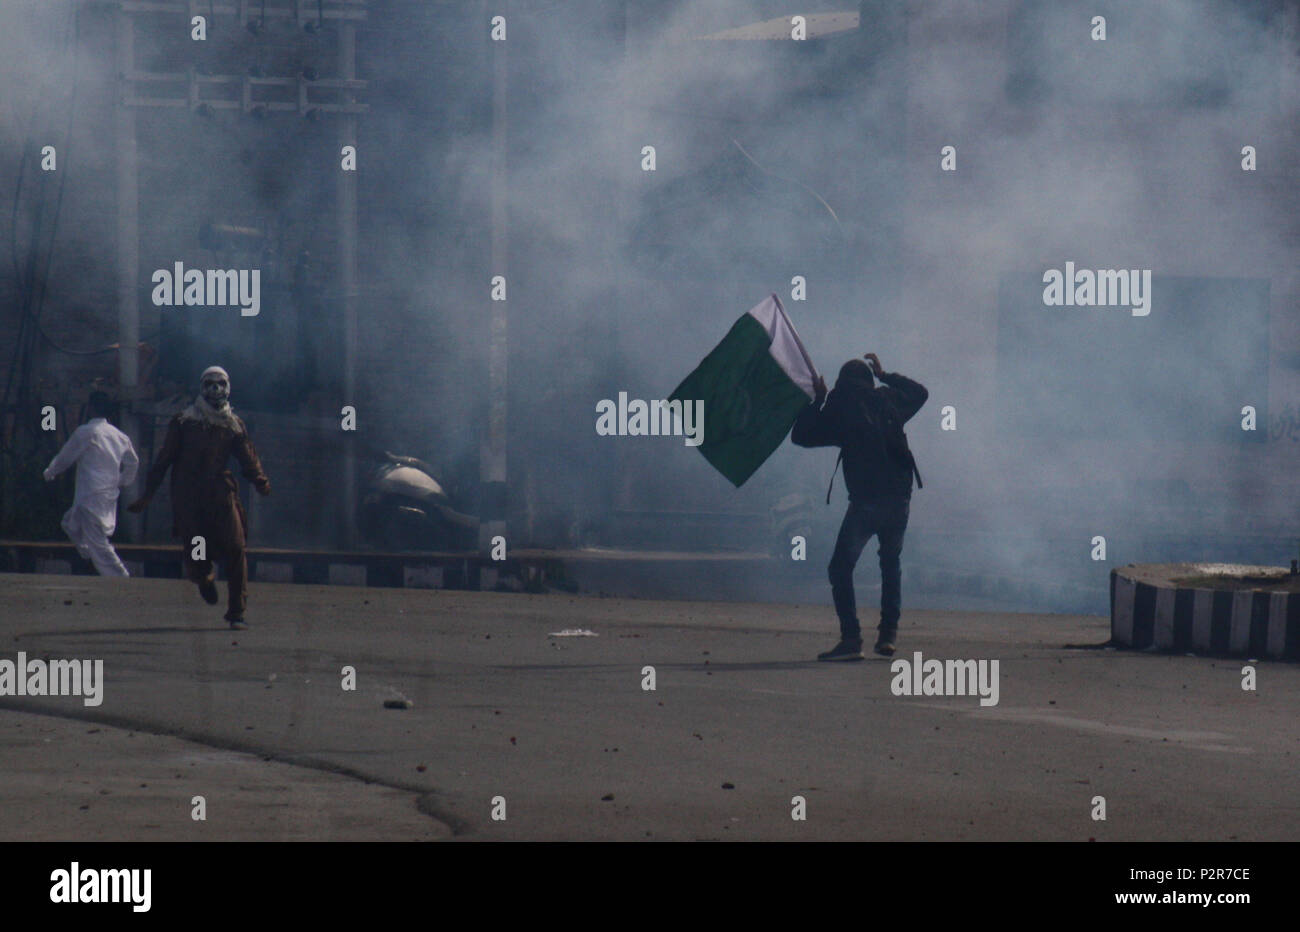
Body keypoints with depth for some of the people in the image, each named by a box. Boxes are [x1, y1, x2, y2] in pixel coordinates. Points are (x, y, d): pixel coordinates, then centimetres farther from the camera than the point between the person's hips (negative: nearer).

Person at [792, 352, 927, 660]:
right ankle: (888, 634, 17)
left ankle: (851, 639, -15)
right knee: (891, 564, 23)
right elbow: (920, 392, 34)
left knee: (841, 568, -2)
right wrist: (885, 375, 40)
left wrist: (817, 400, 20)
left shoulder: (839, 407, 1)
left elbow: (802, 435, 10)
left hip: (865, 502, -5)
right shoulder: (889, 401, 12)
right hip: (899, 499, 5)